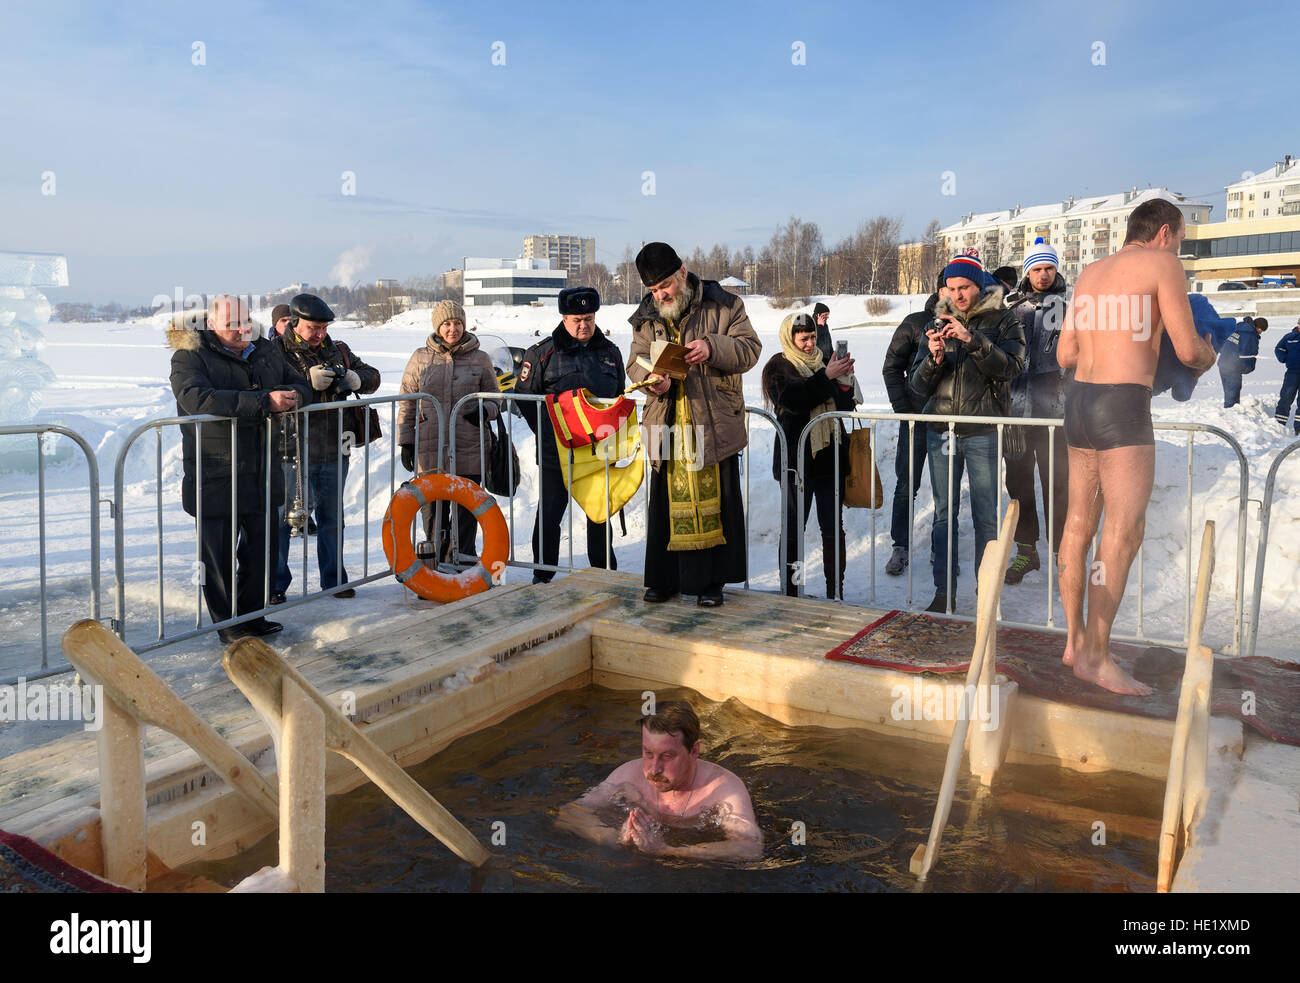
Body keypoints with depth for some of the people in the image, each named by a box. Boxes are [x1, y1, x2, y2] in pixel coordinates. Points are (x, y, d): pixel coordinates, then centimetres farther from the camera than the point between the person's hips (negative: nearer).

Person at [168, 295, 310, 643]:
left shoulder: (265, 352, 11)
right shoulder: (190, 357, -8)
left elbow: (299, 386, 14)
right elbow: (198, 398, -25)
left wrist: (288, 396, -13)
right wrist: (264, 402, -29)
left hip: (261, 475, 6)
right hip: (215, 480, -6)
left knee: (263, 549, 15)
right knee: (219, 555, 5)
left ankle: (251, 615, 32)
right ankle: (228, 625, 20)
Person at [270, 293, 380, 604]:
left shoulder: (338, 350, 10)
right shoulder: (277, 350, -4)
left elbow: (373, 376, 12)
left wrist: (355, 379, -10)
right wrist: (308, 380, -27)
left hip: (334, 450, 5)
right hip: (292, 449, -5)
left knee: (332, 517, 15)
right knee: (282, 518, 3)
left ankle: (333, 578, 27)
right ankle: (275, 584, 14)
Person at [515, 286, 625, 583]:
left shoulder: (610, 352, 10)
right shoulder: (542, 352, -1)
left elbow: (619, 398, 20)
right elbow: (524, 395, 2)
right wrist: (546, 432, -4)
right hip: (556, 450, -3)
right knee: (549, 513, 1)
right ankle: (543, 575, 15)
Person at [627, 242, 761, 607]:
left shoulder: (722, 305, -2)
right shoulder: (646, 317, 9)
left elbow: (750, 349, -5)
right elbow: (635, 361, 10)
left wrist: (712, 348, -23)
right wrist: (649, 379, -13)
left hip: (714, 424, -3)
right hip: (667, 427, 3)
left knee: (714, 500, 2)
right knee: (668, 501, 8)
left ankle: (711, 580, 14)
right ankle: (665, 577, 21)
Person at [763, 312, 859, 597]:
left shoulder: (822, 363, 15)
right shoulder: (778, 366, 0)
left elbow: (846, 407, 12)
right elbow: (794, 400, -19)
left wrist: (844, 380, -6)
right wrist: (827, 376, -21)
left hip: (829, 456, 5)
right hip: (797, 458, -5)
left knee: (833, 528, 5)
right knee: (794, 528, 1)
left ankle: (835, 592, 13)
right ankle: (790, 593, 11)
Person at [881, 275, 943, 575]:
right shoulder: (915, 323, 0)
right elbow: (892, 367, 2)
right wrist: (903, 409, -5)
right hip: (916, 416, -1)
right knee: (907, 486, 1)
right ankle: (900, 547, 13)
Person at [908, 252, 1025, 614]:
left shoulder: (1002, 322, 3)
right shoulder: (939, 323, 12)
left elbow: (1011, 366, -16)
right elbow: (918, 387, 8)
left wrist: (972, 339, -25)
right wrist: (933, 359, -12)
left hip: (983, 433, -3)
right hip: (941, 431, 3)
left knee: (986, 516, -1)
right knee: (943, 514, 7)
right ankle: (944, 591, 15)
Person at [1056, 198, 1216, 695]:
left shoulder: (1090, 273, 17)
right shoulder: (1162, 265, -4)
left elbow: (1065, 355, 17)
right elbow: (1189, 349, -8)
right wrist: (1207, 357, 17)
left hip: (1079, 402, 9)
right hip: (1123, 411, -8)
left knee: (1080, 524, 11)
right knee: (1124, 535, -8)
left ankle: (1075, 640, 18)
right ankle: (1096, 657, -10)